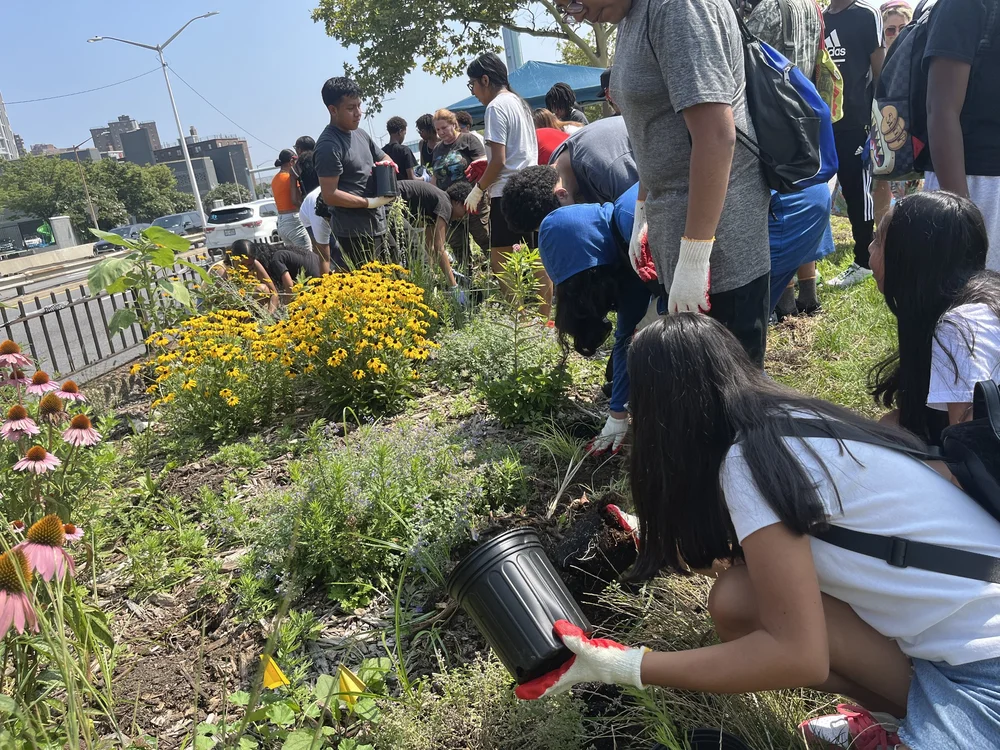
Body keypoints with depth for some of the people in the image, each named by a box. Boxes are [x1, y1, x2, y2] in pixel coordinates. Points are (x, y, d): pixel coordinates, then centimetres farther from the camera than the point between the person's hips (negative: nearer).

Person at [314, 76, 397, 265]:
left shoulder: (360, 134, 13)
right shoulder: (328, 146, -15)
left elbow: (385, 158, 27)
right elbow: (330, 195, -20)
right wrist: (370, 202, -19)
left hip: (379, 227, 9)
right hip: (355, 234, -9)